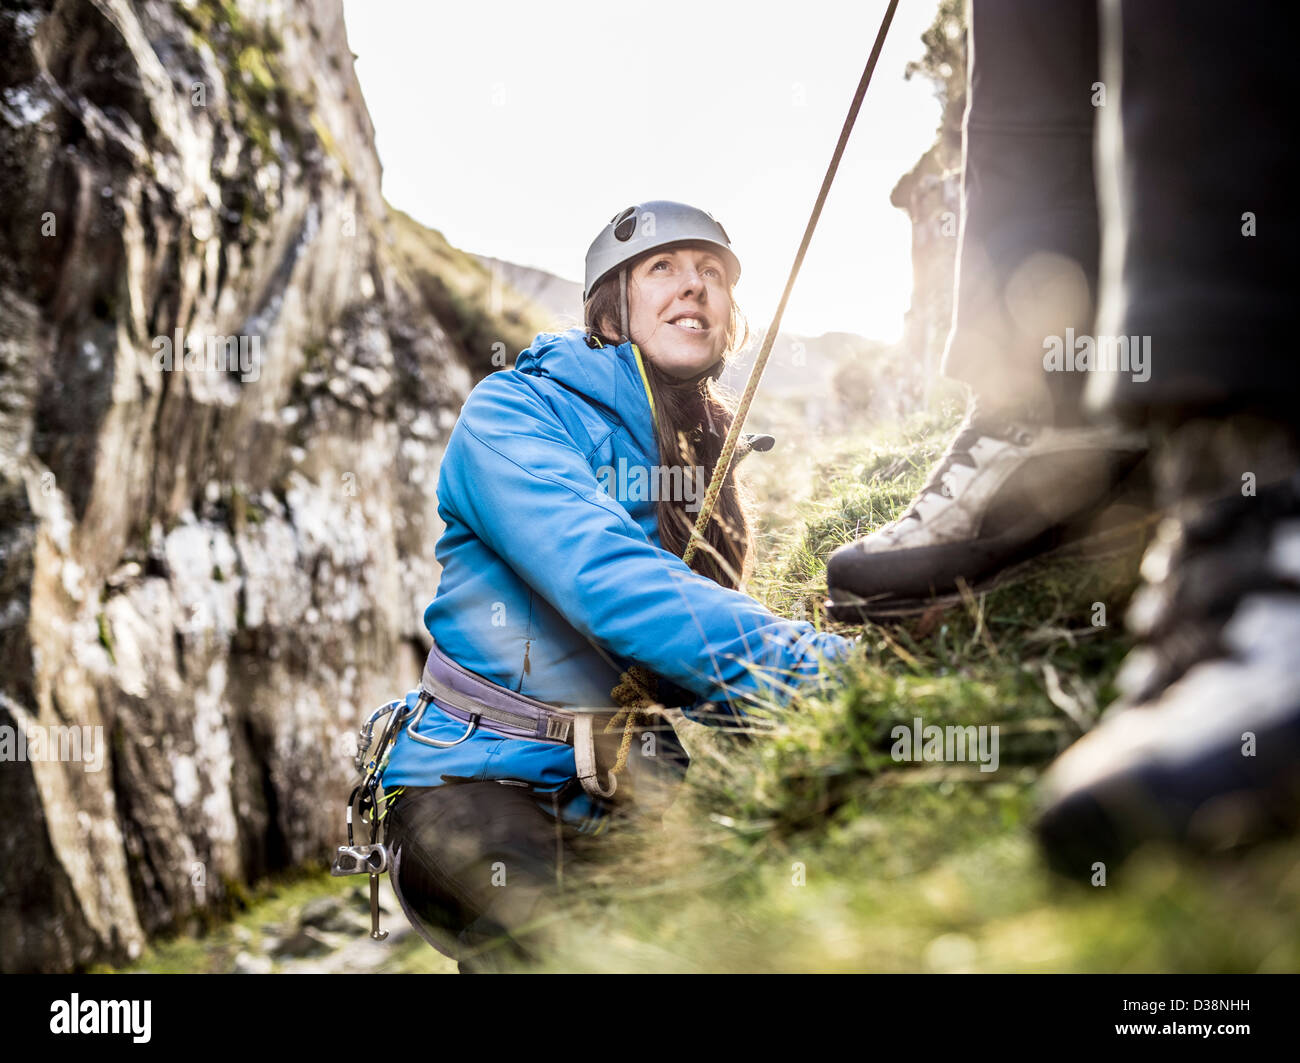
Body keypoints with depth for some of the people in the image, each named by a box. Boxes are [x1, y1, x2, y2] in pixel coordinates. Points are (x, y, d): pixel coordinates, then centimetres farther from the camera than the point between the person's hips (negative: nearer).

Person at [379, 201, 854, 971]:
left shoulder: (706, 455, 15)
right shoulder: (513, 411, -8)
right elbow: (605, 580, -26)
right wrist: (817, 667, -35)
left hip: (628, 794, 6)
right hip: (478, 784, -6)